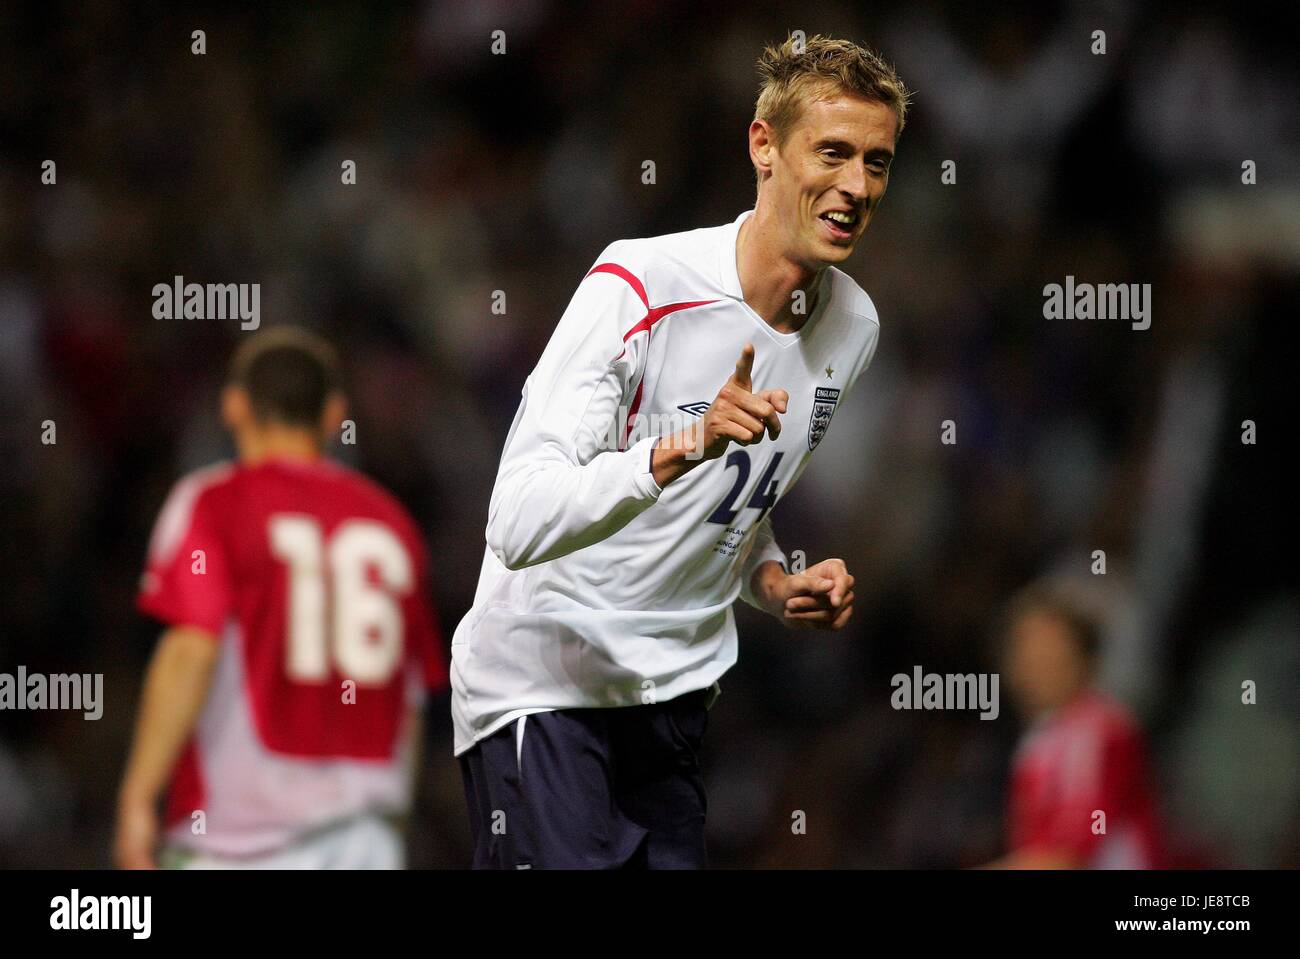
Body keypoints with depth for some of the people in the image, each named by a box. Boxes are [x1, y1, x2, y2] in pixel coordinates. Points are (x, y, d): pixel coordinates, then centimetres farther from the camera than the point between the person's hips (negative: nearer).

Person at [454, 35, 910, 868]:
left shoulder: (854, 325, 5)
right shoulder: (638, 288, -20)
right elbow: (519, 525, -29)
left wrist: (779, 586, -1)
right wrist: (684, 444, -42)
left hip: (677, 696, 7)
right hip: (543, 680, -7)